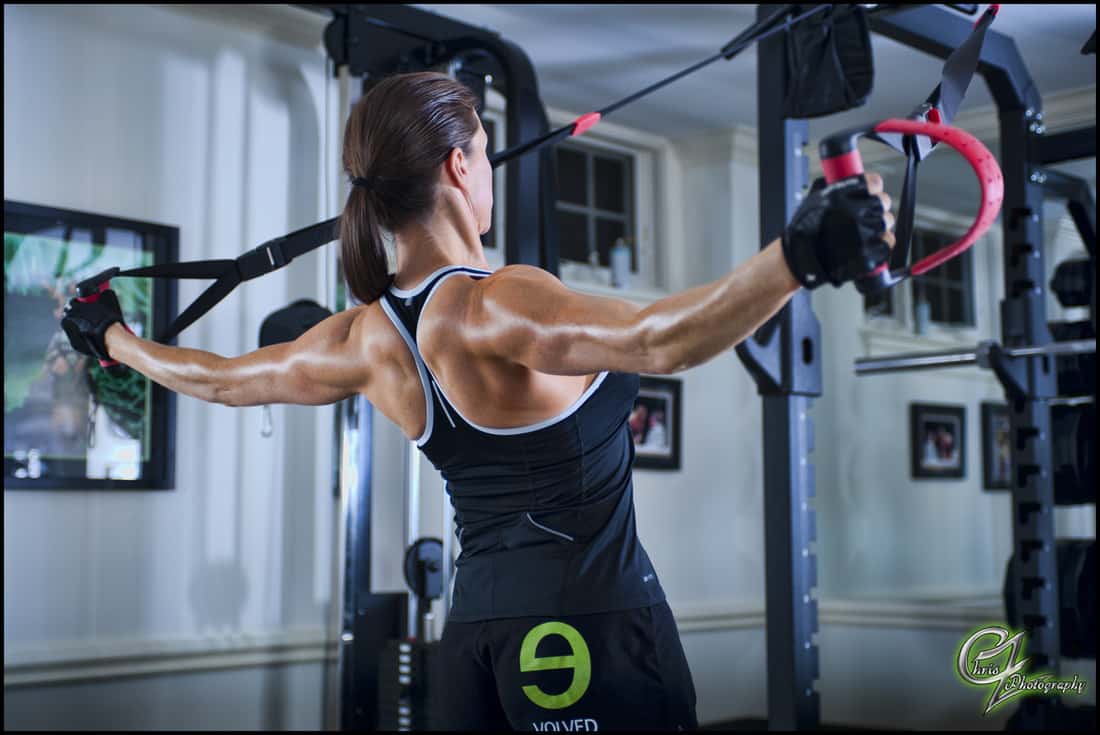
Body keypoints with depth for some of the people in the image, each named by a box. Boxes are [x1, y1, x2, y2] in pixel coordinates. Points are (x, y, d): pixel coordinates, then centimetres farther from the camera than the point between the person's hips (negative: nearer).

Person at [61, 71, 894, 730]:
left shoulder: (366, 339, 3)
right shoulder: (494, 307, -19)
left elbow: (221, 379, 18)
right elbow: (658, 340, -38)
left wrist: (112, 335, 36)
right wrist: (799, 256, -50)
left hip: (480, 627, 7)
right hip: (593, 624, -7)